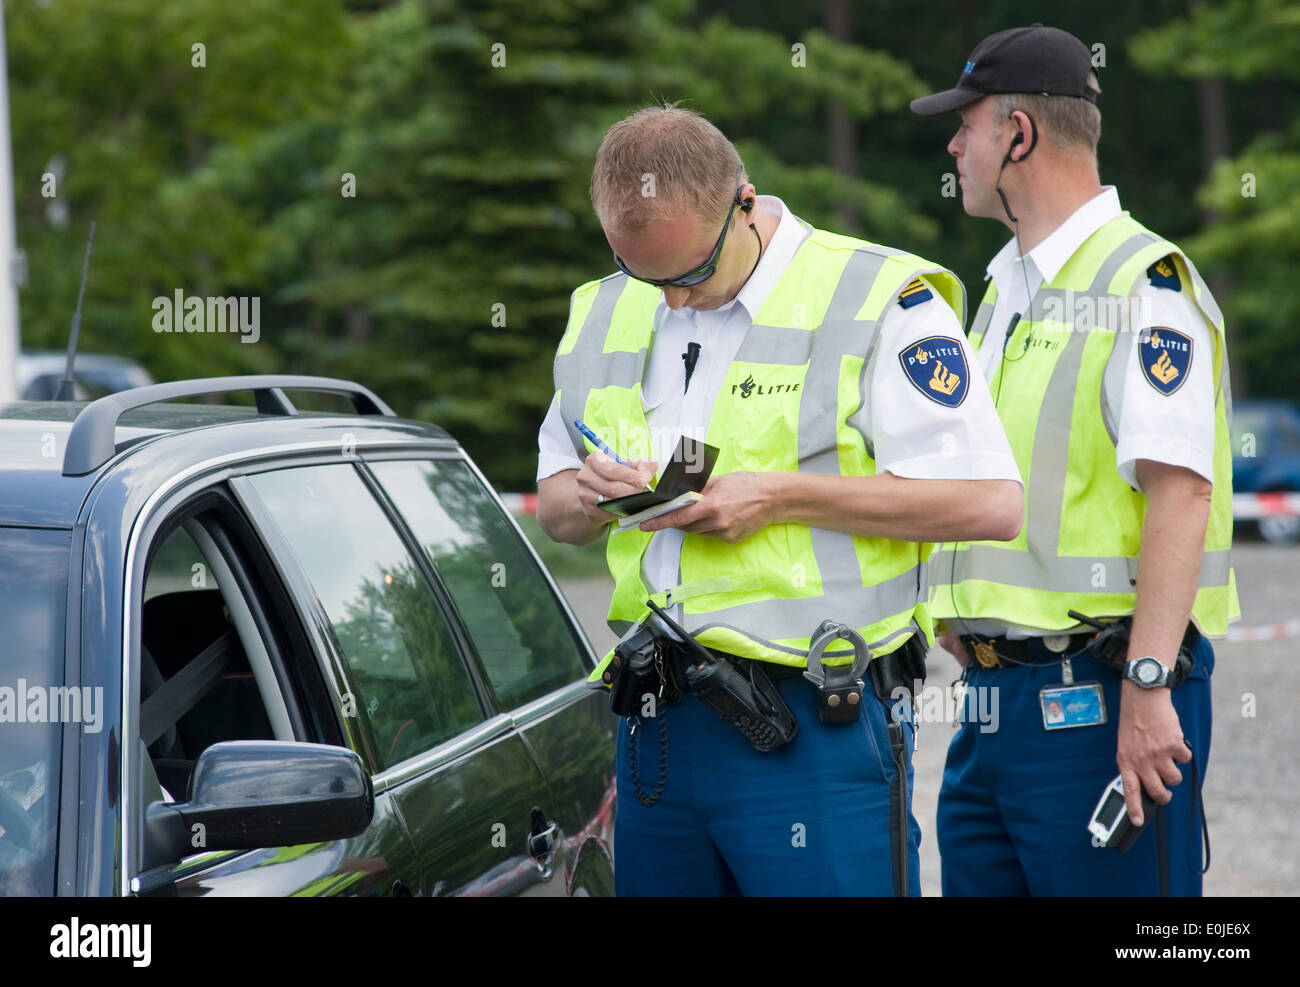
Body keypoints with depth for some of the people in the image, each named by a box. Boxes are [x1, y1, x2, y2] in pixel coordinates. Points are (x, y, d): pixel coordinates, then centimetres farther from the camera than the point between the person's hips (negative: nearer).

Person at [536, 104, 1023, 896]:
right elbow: (554, 507, 24)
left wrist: (779, 496, -15)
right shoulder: (603, 316, 14)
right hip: (657, 726, 6)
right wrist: (588, 497, -2)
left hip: (817, 733, -6)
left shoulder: (878, 299, -6)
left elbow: (991, 502, -13)